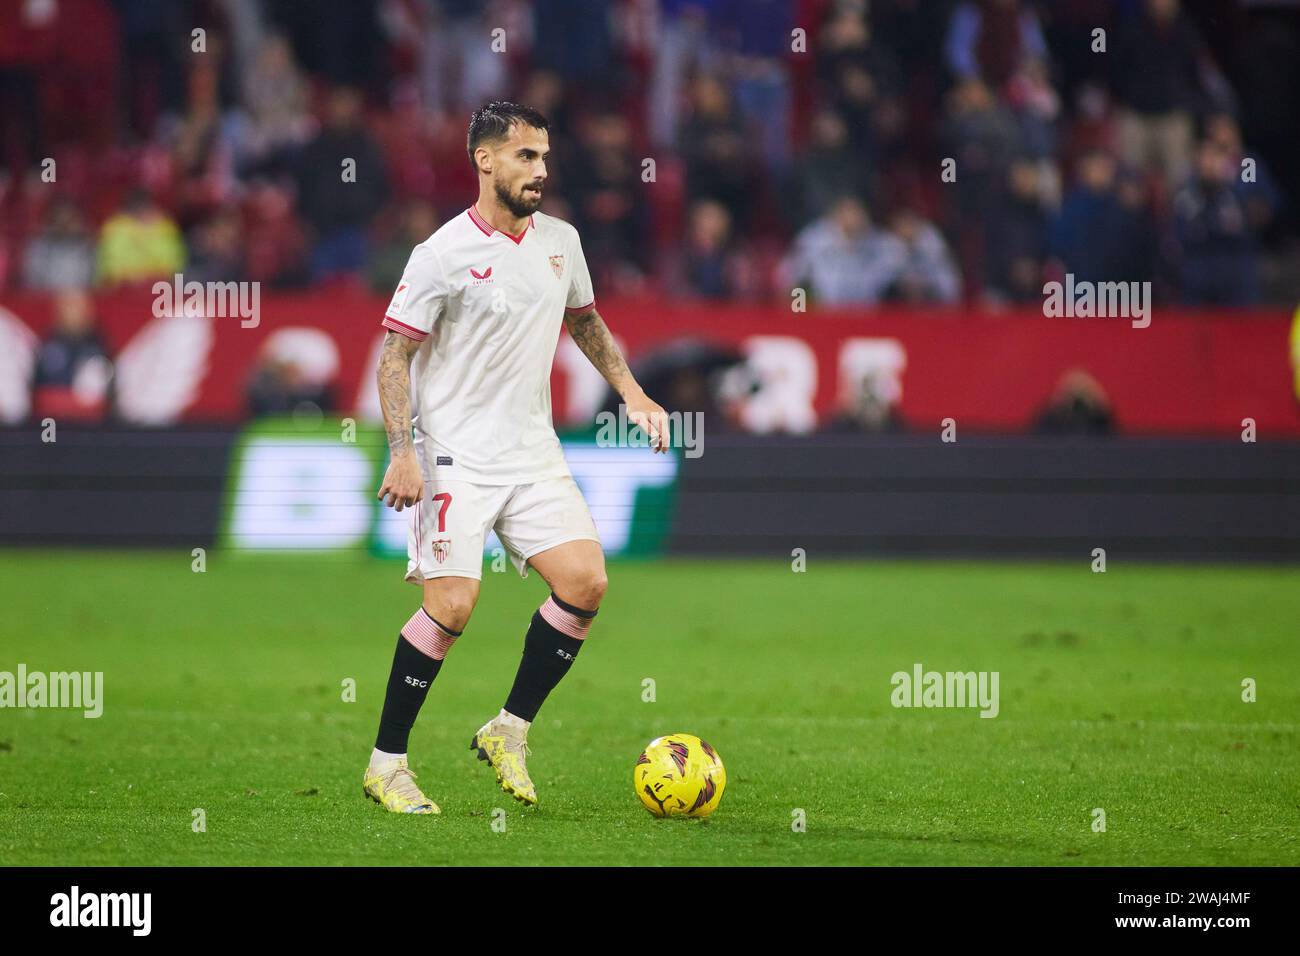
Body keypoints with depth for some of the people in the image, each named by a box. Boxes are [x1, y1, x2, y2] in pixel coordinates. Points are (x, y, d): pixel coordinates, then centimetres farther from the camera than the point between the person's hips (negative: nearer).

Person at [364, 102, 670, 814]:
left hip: (533, 454, 6)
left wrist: (632, 394, 16)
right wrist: (403, 452, -18)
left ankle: (509, 731, 8)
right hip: (455, 457, -6)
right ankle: (386, 763, -2)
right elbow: (395, 355, -9)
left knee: (585, 581, -9)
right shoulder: (443, 256, -11)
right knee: (452, 604, -16)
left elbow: (585, 322, 26)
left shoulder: (560, 241, 8)